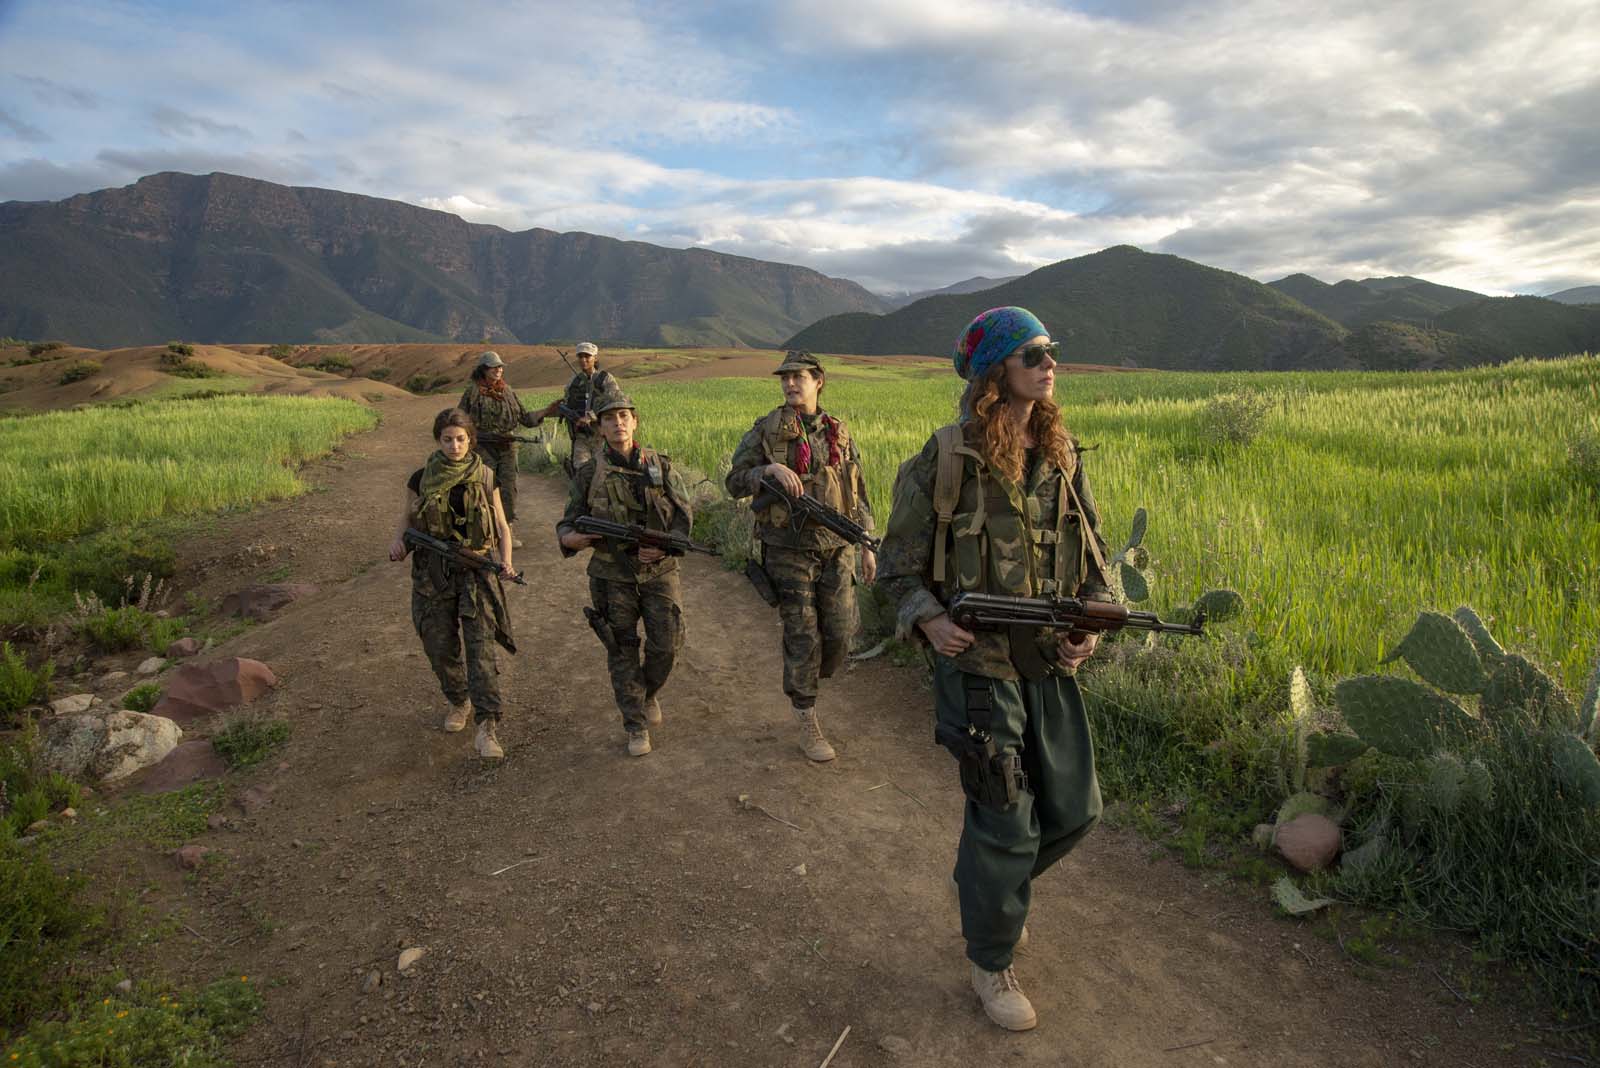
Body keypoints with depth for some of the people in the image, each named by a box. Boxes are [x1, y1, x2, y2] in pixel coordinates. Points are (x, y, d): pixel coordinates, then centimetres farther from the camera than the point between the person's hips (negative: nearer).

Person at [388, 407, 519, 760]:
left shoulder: (484, 476, 1)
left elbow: (502, 526, 6)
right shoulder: (422, 478, 2)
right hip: (433, 570, 2)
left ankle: (486, 727, -17)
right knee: (439, 646, 6)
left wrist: (506, 561, -10)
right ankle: (459, 701, 34)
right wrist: (398, 540, -9)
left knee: (480, 644, -13)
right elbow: (407, 516, 13)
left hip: (477, 567, -2)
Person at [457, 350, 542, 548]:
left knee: (509, 487, 2)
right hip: (484, 448, -3)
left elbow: (524, 417, 13)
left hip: (508, 447, 4)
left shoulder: (508, 390, 10)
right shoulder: (472, 391, -2)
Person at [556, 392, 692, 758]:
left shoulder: (660, 465, 0)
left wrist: (662, 546, -18)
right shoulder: (589, 473, -1)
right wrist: (569, 538, -21)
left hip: (659, 571, 1)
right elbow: (569, 522, 3)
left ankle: (649, 694, 33)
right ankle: (636, 725, 21)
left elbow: (684, 514, -1)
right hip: (612, 575, 0)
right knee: (622, 652, 6)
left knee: (666, 645, 1)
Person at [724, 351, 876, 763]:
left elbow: (859, 493, 13)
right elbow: (734, 482, -1)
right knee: (802, 636, 0)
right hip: (789, 550, -3)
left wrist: (868, 545, 10)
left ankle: (805, 684, 32)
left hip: (836, 548, 3)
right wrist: (770, 469, -19)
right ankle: (807, 722, 14)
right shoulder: (765, 430, -1)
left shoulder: (839, 432, 8)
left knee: (840, 631, 3)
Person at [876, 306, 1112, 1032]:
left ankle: (989, 882, 43)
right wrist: (927, 621, -24)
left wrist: (1090, 625, -4)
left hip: (1050, 664, 6)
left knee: (1073, 810, 14)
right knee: (1007, 821, 1)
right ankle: (990, 963, 25)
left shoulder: (1062, 456, 4)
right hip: (978, 663, -6)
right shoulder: (944, 460, -12)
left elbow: (1093, 554, 13)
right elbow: (899, 565, -5)